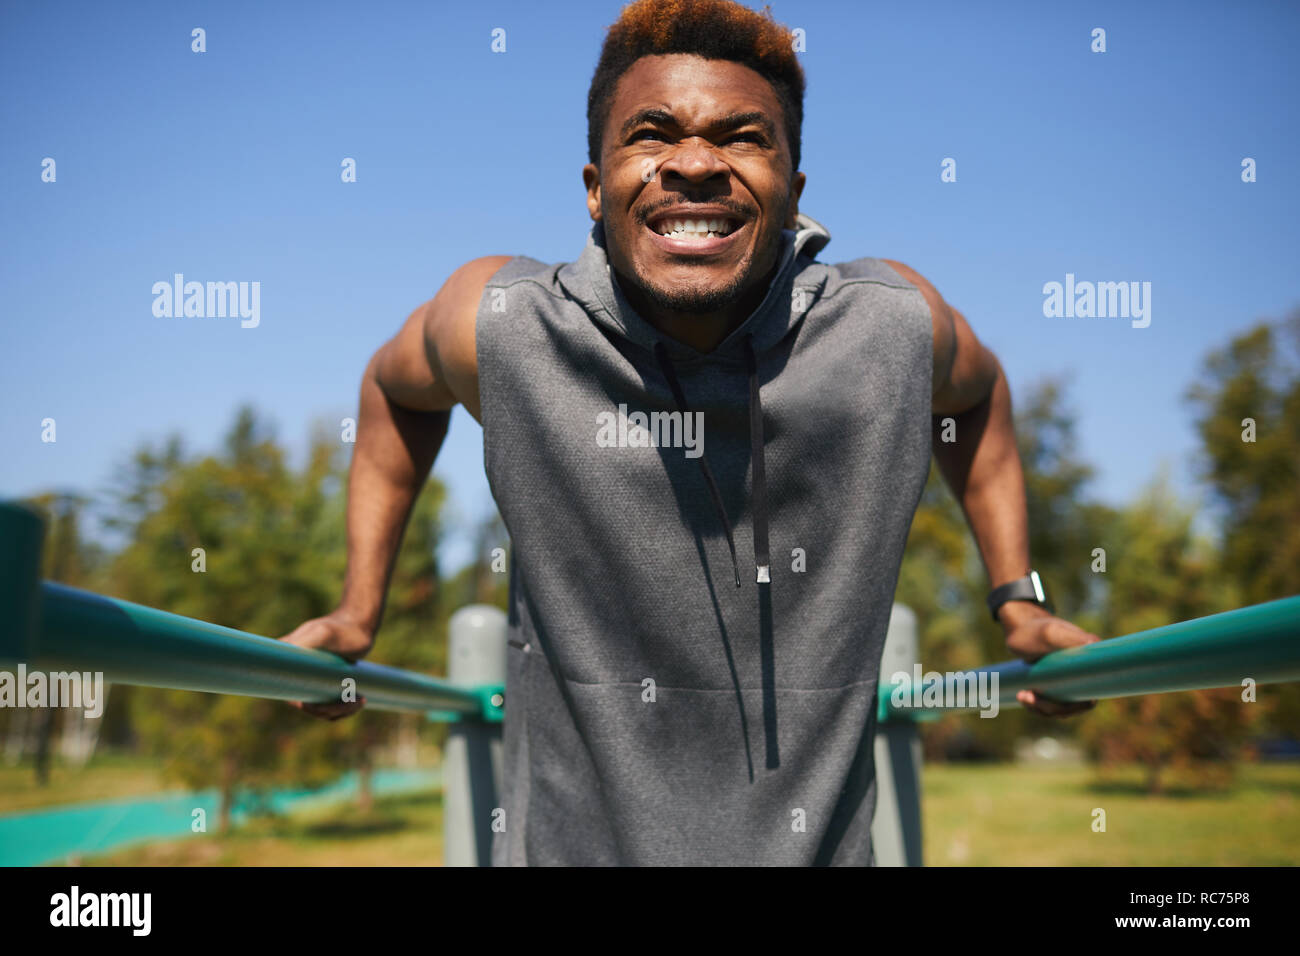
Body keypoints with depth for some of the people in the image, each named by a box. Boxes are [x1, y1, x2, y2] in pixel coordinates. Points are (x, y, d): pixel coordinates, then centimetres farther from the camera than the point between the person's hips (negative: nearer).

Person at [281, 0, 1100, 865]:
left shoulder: (895, 327, -14)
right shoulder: (498, 327, -16)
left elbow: (978, 392, 10)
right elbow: (394, 387, 7)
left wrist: (1019, 601, 8)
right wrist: (359, 613, 8)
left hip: (818, 840, 2)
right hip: (572, 841, -1)